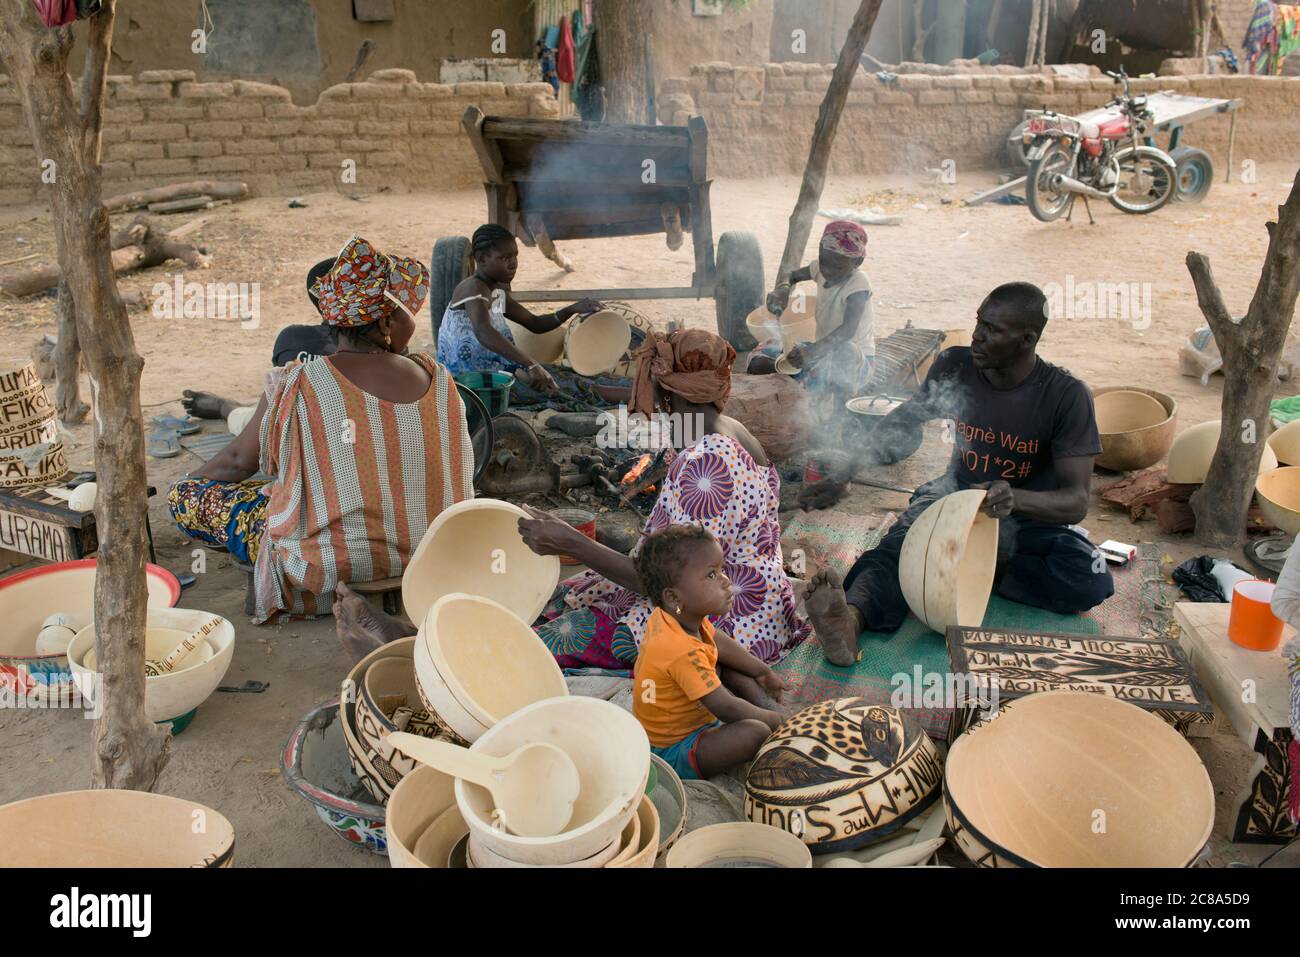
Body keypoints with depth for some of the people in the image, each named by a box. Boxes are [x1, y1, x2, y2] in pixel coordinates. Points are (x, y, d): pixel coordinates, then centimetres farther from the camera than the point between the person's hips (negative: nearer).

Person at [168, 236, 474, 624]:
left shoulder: (295, 385, -17)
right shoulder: (439, 379, -7)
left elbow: (239, 461, -2)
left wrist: (186, 488, 19)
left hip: (333, 564, -5)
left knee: (185, 496, 7)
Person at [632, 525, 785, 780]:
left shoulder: (672, 615, -10)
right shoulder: (683, 652, -37)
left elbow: (718, 641, 11)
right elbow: (727, 709, -32)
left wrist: (762, 672, 16)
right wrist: (775, 720, -16)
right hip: (673, 752, -10)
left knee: (728, 665, 17)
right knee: (754, 732, -30)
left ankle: (764, 705, 7)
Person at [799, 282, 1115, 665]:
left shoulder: (1066, 396, -17)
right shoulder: (954, 367, -7)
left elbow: (1076, 501, -21)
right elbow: (901, 427, 7)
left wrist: (1015, 500, -43)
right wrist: (844, 474, -6)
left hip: (1031, 514, -1)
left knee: (1091, 582, -30)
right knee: (896, 547, -33)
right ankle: (850, 618, -62)